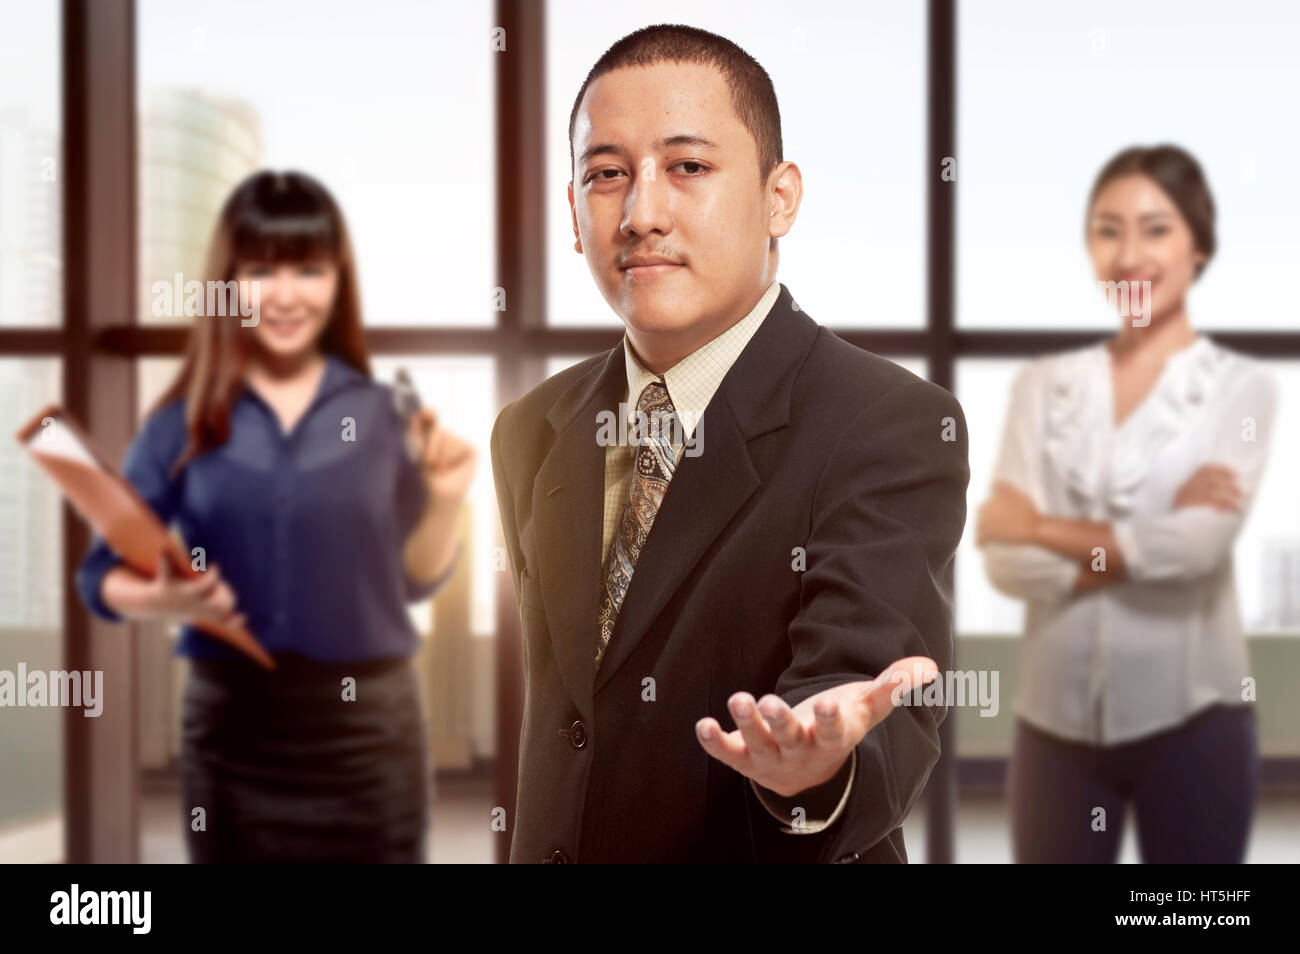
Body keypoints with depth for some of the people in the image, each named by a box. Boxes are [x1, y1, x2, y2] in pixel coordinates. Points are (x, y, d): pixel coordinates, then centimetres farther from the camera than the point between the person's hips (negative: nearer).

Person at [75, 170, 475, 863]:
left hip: (367, 732, 0)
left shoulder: (381, 413, 2)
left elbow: (414, 578, 9)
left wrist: (444, 498, -8)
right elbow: (103, 573, 2)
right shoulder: (183, 423, 0)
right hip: (232, 734, 0)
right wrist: (159, 597, -18)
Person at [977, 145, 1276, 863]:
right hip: (1058, 717, 2)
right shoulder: (1043, 385, 5)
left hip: (1189, 718, -2)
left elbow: (1201, 543, -17)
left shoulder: (1240, 386, -1)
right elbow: (1007, 562, -6)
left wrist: (1042, 528, -8)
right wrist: (1149, 540, -14)